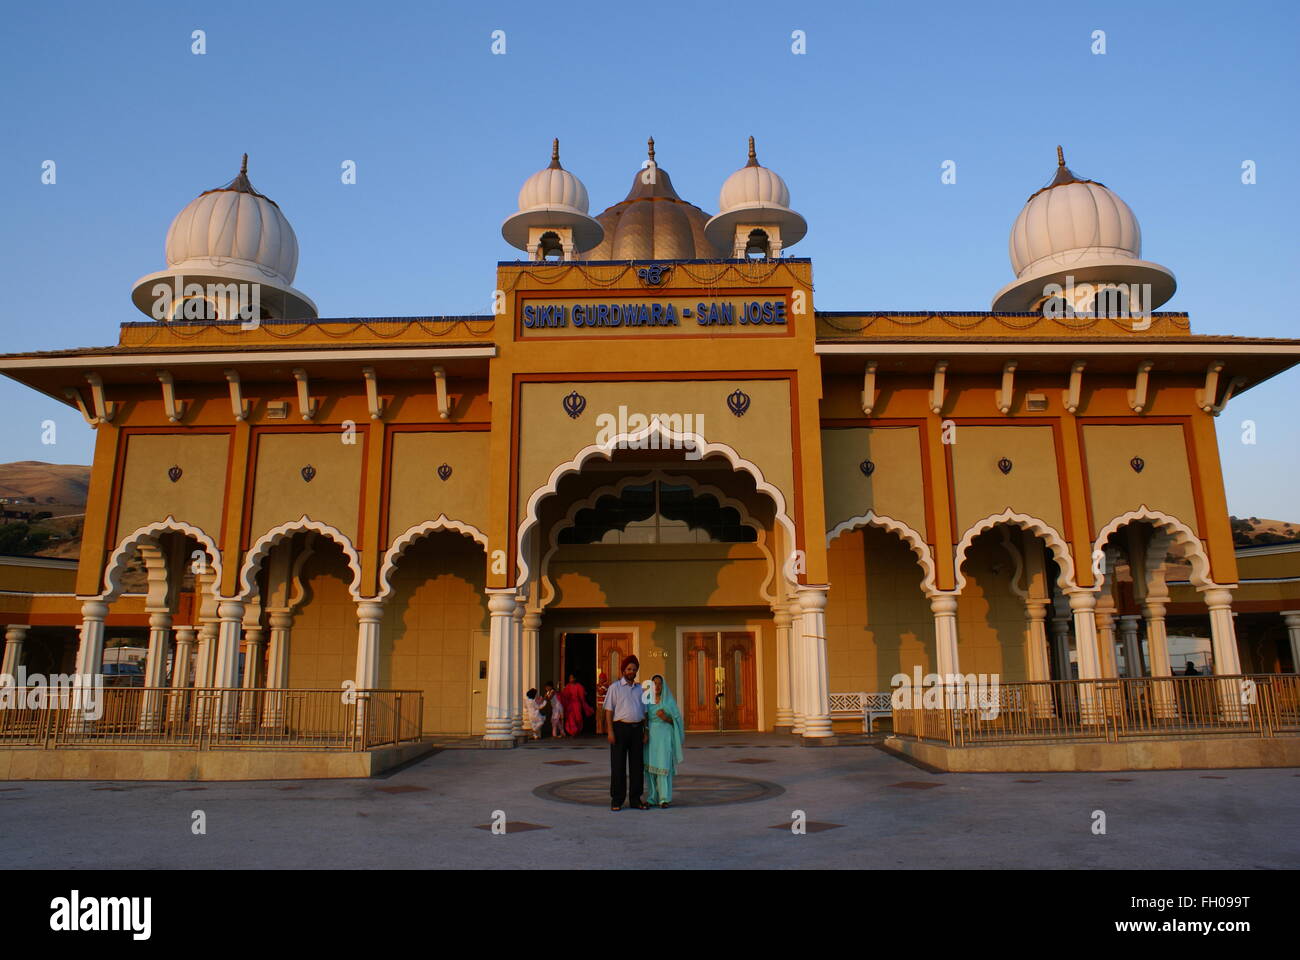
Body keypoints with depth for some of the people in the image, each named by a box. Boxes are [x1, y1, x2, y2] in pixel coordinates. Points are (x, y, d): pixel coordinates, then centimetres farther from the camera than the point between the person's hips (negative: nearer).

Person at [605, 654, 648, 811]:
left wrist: (645, 732, 8)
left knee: (637, 764, 6)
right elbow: (609, 710, -2)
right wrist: (610, 731, -11)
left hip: (637, 728, 4)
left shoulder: (640, 688, 14)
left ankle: (635, 798, 15)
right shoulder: (615, 688, 3)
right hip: (620, 727, -4)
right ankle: (617, 800, 7)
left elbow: (643, 712, 16)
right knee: (618, 765, 0)